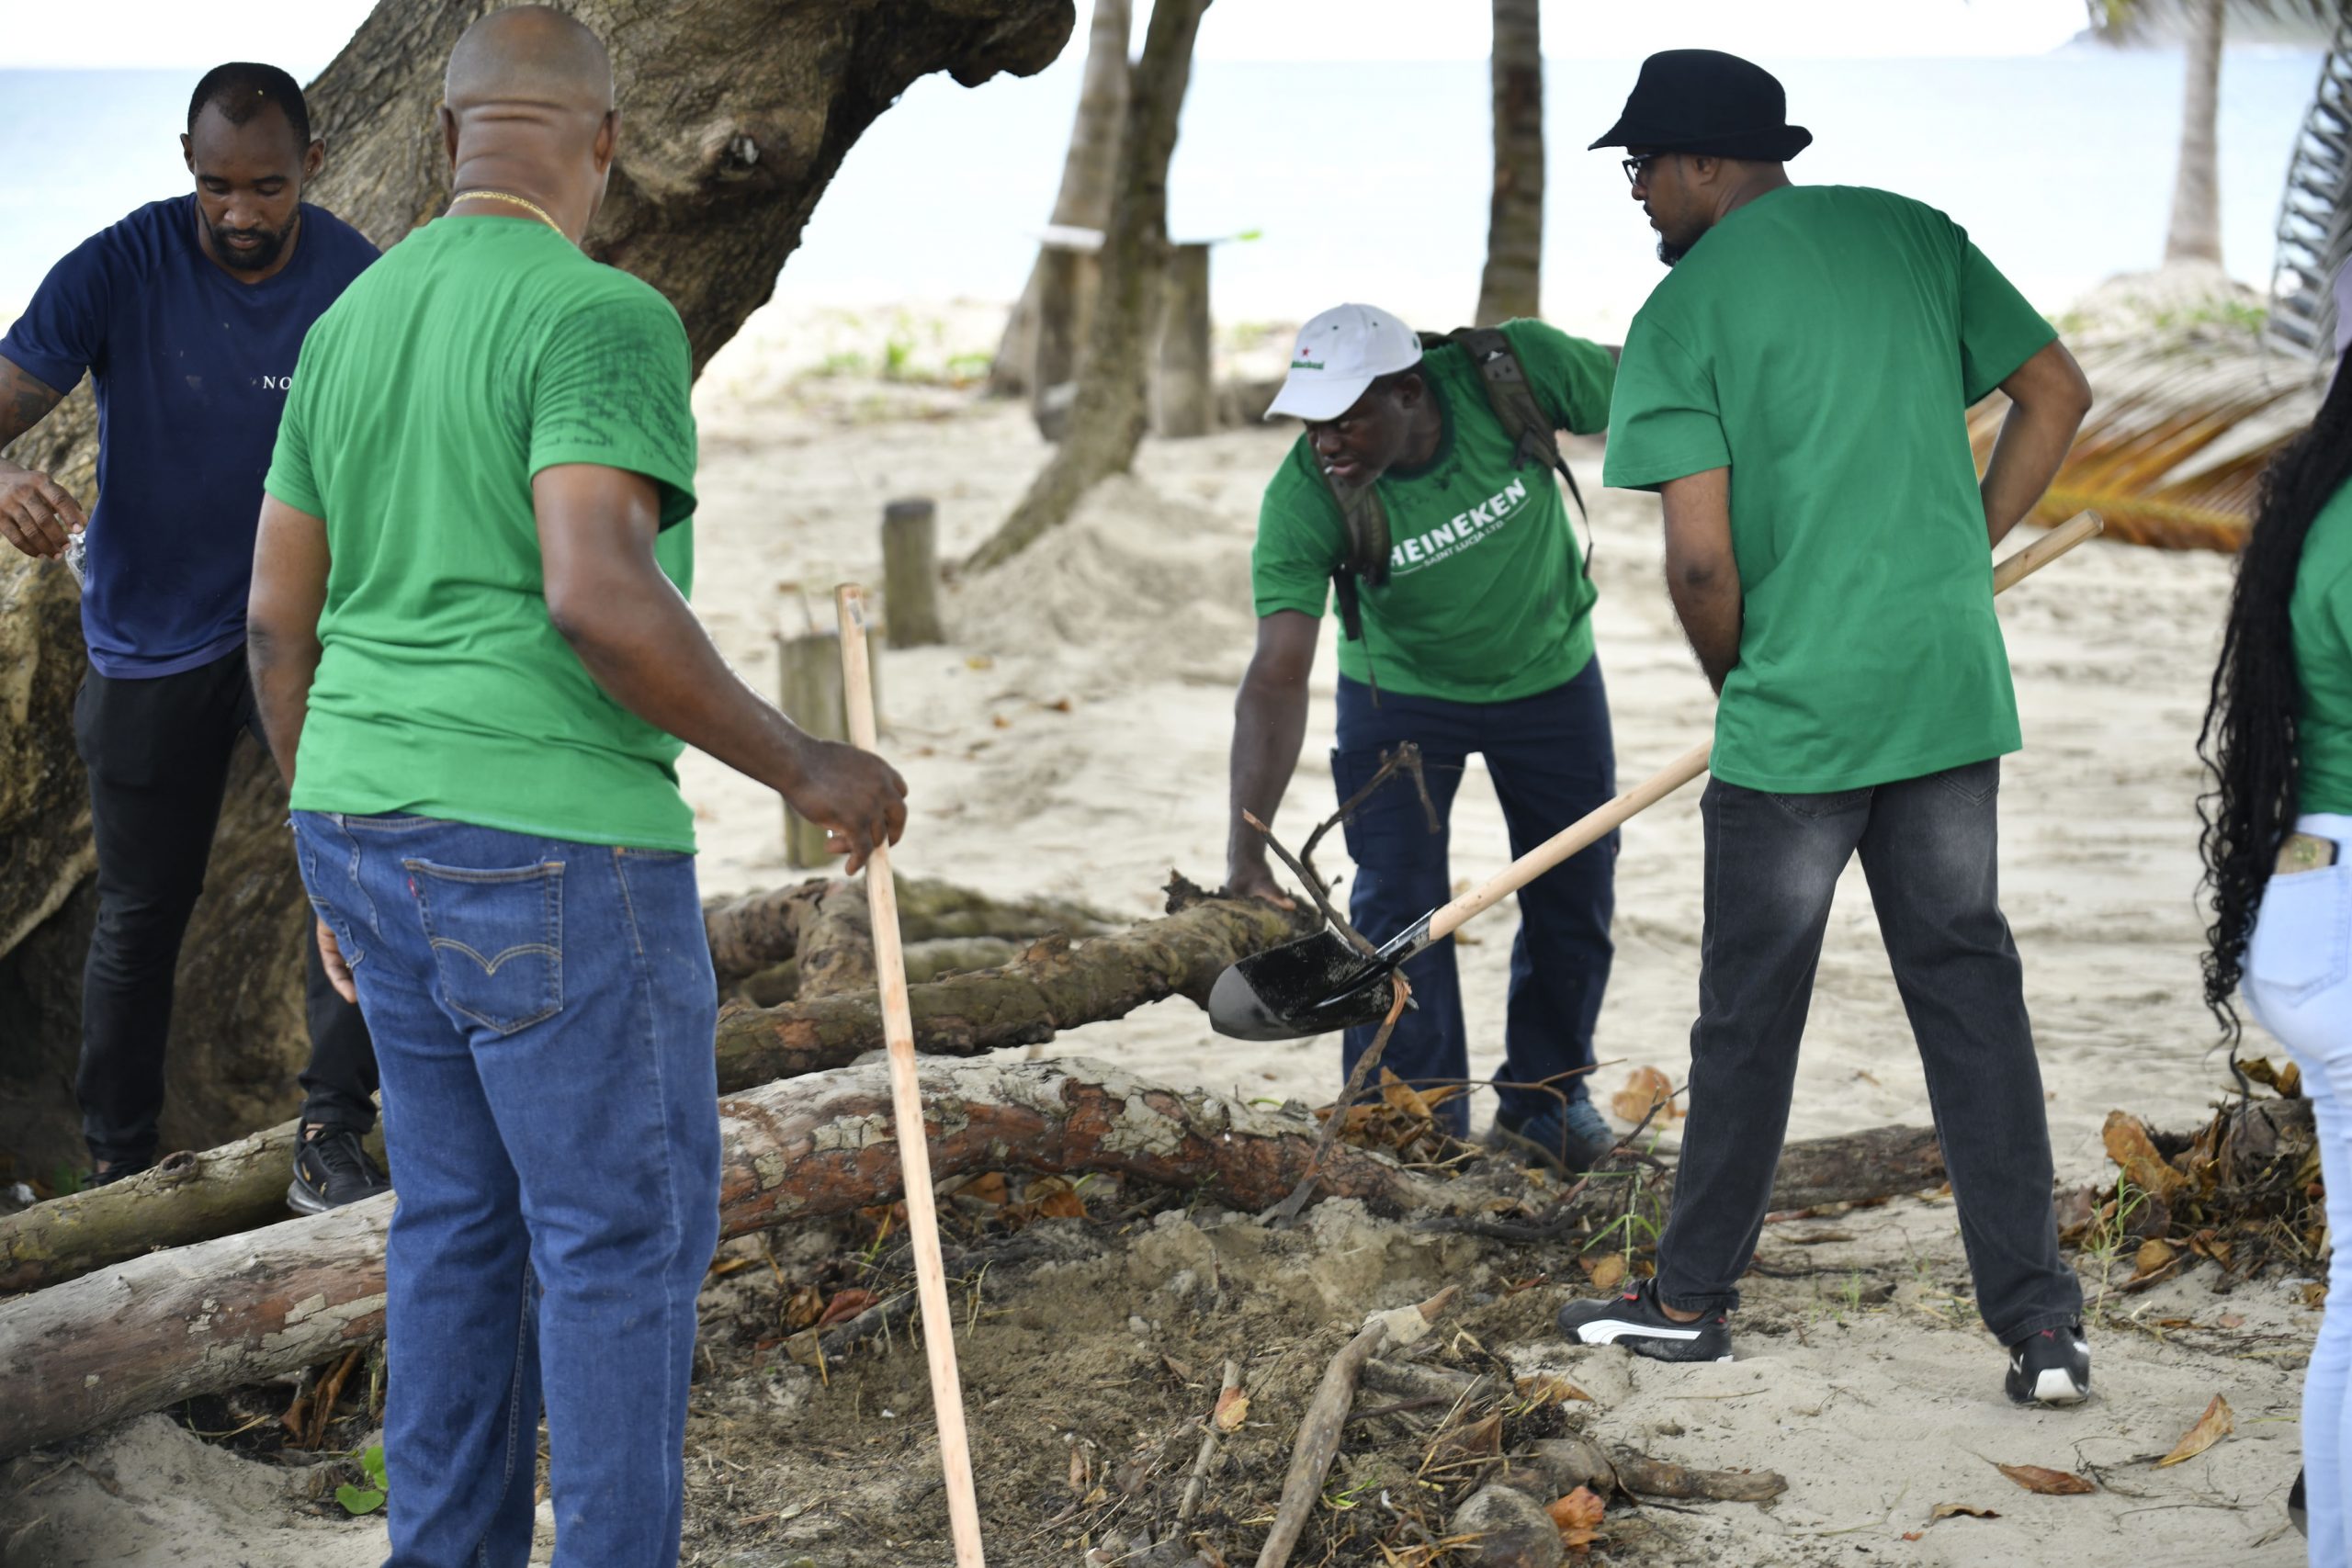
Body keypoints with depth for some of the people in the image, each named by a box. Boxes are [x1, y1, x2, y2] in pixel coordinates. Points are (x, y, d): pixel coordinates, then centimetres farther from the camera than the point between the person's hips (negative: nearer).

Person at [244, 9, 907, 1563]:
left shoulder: (352, 326, 10)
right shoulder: (603, 318, -16)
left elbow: (280, 620, 13)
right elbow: (599, 599, -28)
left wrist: (339, 859, 22)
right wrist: (801, 764, -16)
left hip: (383, 834, 8)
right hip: (553, 854, -8)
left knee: (462, 1213, 18)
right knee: (629, 1229, 4)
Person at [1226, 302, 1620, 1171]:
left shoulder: (1514, 369, -32)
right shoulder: (1302, 499, -33)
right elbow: (1277, 677, -39)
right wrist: (1246, 854, -47)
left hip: (1549, 674, 2)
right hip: (1401, 686, -2)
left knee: (1574, 893, 11)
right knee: (1397, 905, -10)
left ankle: (1546, 1096, 32)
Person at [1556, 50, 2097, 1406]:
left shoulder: (1684, 314, -9)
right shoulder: (1915, 234, 7)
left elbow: (1702, 559, -14)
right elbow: (2059, 393, 9)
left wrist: (1734, 679, 5)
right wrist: (1958, 561, 13)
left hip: (1797, 709, -5)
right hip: (1956, 689, 5)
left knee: (1751, 1013, 9)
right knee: (1972, 991, 10)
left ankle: (1694, 1299, 24)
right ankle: (2042, 1321, 7)